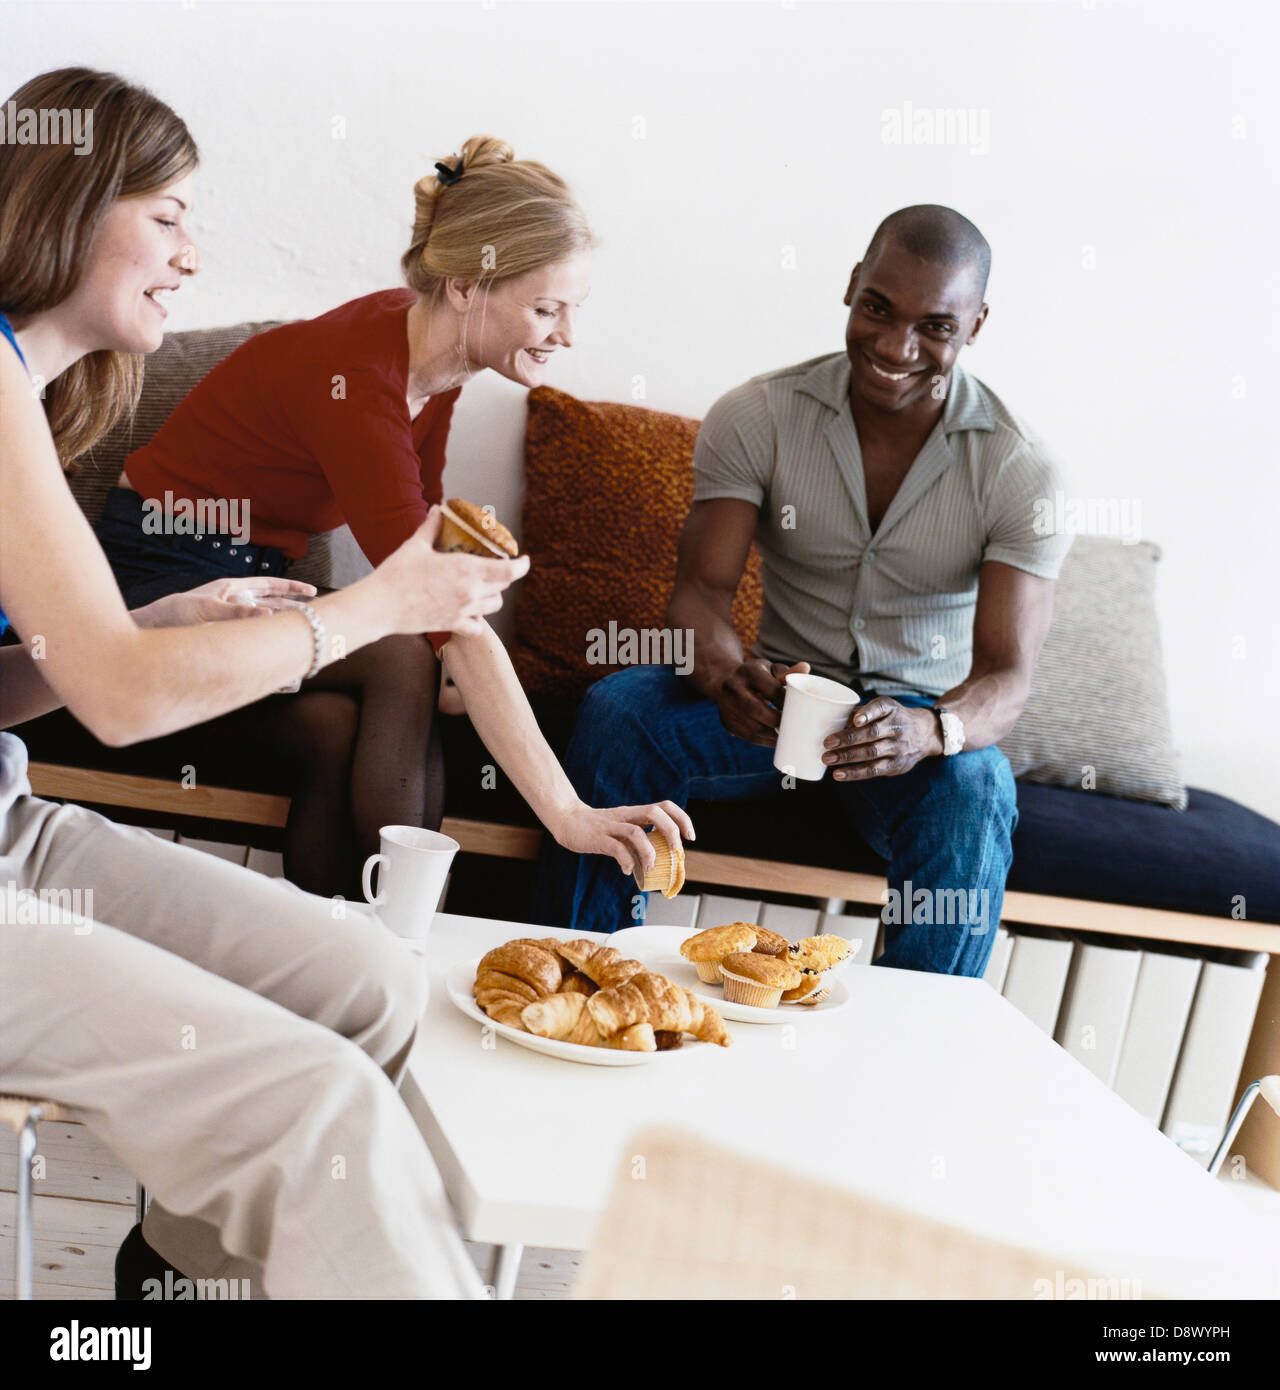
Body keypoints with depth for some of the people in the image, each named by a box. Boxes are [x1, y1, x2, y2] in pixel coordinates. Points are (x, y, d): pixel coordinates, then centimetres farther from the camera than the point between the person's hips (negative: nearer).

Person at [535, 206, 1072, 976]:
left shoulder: (1023, 471, -9)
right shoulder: (758, 415, -6)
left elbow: (1008, 676, -15)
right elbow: (700, 590, -11)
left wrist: (931, 730, -40)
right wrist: (726, 672, -36)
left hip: (924, 718, -1)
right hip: (777, 697, 1)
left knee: (972, 796, -35)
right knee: (615, 711, -26)